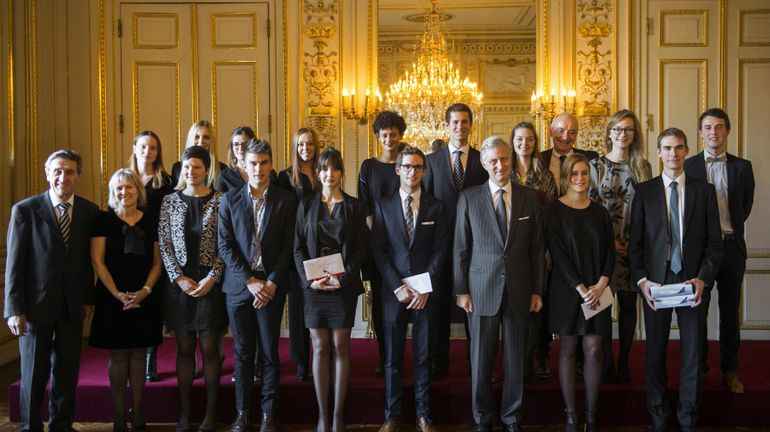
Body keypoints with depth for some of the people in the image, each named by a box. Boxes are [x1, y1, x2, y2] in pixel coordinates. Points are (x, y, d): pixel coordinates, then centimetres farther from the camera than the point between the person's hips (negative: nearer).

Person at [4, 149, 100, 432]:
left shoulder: (90, 211, 1)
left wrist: (88, 299, 5)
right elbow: (14, 263, -8)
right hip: (37, 304, -2)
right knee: (34, 375, 10)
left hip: (73, 306, 2)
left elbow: (89, 259, 5)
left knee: (67, 372, 11)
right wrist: (14, 309, -11)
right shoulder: (24, 210, -7)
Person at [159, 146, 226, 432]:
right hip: (180, 283, 2)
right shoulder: (170, 201, 5)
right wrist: (179, 278, -6)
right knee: (184, 348, 7)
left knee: (209, 347, 2)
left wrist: (211, 278, -11)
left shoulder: (220, 201, -1)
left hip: (210, 283, -2)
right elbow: (164, 244, 3)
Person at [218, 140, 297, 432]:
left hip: (271, 286, -1)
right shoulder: (230, 200, 5)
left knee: (270, 353, 4)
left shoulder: (285, 200, 2)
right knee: (243, 352, 8)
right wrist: (249, 281, -9)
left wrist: (271, 283, -10)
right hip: (238, 285, 1)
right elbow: (225, 246, 0)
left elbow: (288, 246, -1)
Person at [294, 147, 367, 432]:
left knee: (340, 347, 1)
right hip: (313, 286, 1)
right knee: (320, 347, 2)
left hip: (344, 284, -1)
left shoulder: (355, 207, 6)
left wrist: (344, 278, -13)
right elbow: (298, 248, 4)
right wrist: (309, 279, -10)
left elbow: (360, 248, 1)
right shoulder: (307, 205, 8)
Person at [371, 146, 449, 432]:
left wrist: (426, 288, -9)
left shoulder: (436, 207, 5)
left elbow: (439, 251, 0)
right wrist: (397, 286, -10)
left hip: (425, 292, 0)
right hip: (393, 290, 0)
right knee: (392, 357, 6)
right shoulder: (383, 205, 5)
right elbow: (378, 250, 0)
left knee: (423, 356, 6)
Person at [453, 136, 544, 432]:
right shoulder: (469, 198, 0)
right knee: (481, 359, 7)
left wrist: (537, 290, 3)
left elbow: (537, 248, 6)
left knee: (516, 359, 9)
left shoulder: (529, 197, 5)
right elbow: (461, 248, 1)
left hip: (520, 290, 1)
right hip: (482, 290, -1)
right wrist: (461, 290, -2)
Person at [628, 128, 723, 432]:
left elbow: (715, 242, 3)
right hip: (655, 281, 0)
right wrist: (641, 281, -9)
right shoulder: (644, 191, 3)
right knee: (655, 353, 9)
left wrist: (703, 279, -10)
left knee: (692, 353, 7)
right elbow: (635, 241, 2)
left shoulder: (705, 191, 4)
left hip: (693, 282, 0)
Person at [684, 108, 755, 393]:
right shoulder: (687, 166, -1)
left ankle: (729, 370, 21)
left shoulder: (742, 167, 5)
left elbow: (745, 206, 13)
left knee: (730, 311, 10)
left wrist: (729, 228, 9)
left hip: (731, 246, 2)